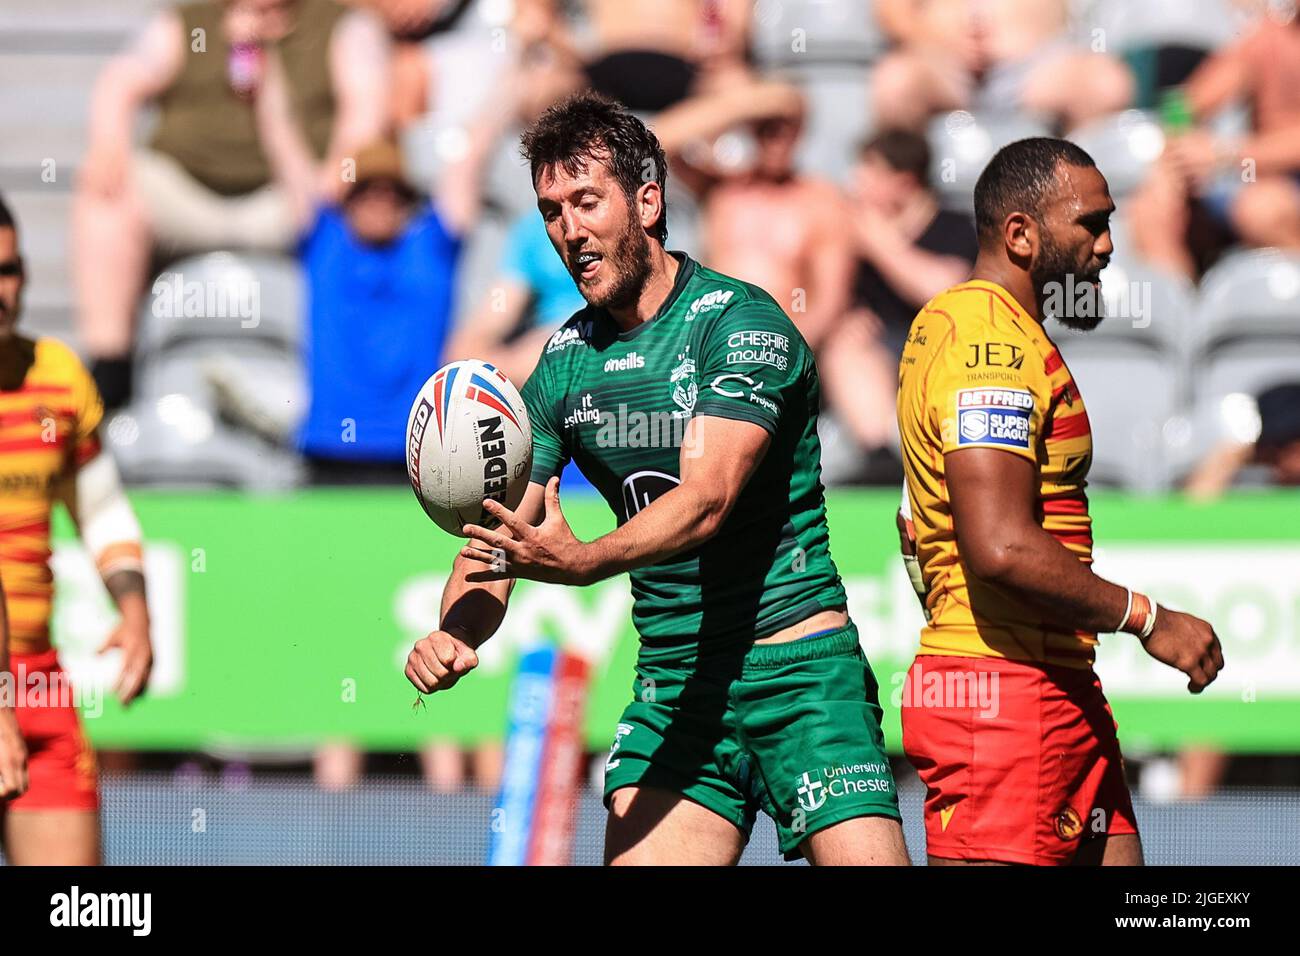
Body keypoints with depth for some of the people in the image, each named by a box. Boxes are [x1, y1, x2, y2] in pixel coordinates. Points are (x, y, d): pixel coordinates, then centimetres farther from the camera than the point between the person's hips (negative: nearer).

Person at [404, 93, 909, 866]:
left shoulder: (742, 322, -10)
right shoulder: (564, 364, 9)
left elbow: (707, 498, -23)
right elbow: (499, 536, 5)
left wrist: (582, 561, -41)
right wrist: (457, 633, -17)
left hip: (797, 664, -5)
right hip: (673, 681, 5)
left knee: (865, 857, -16)